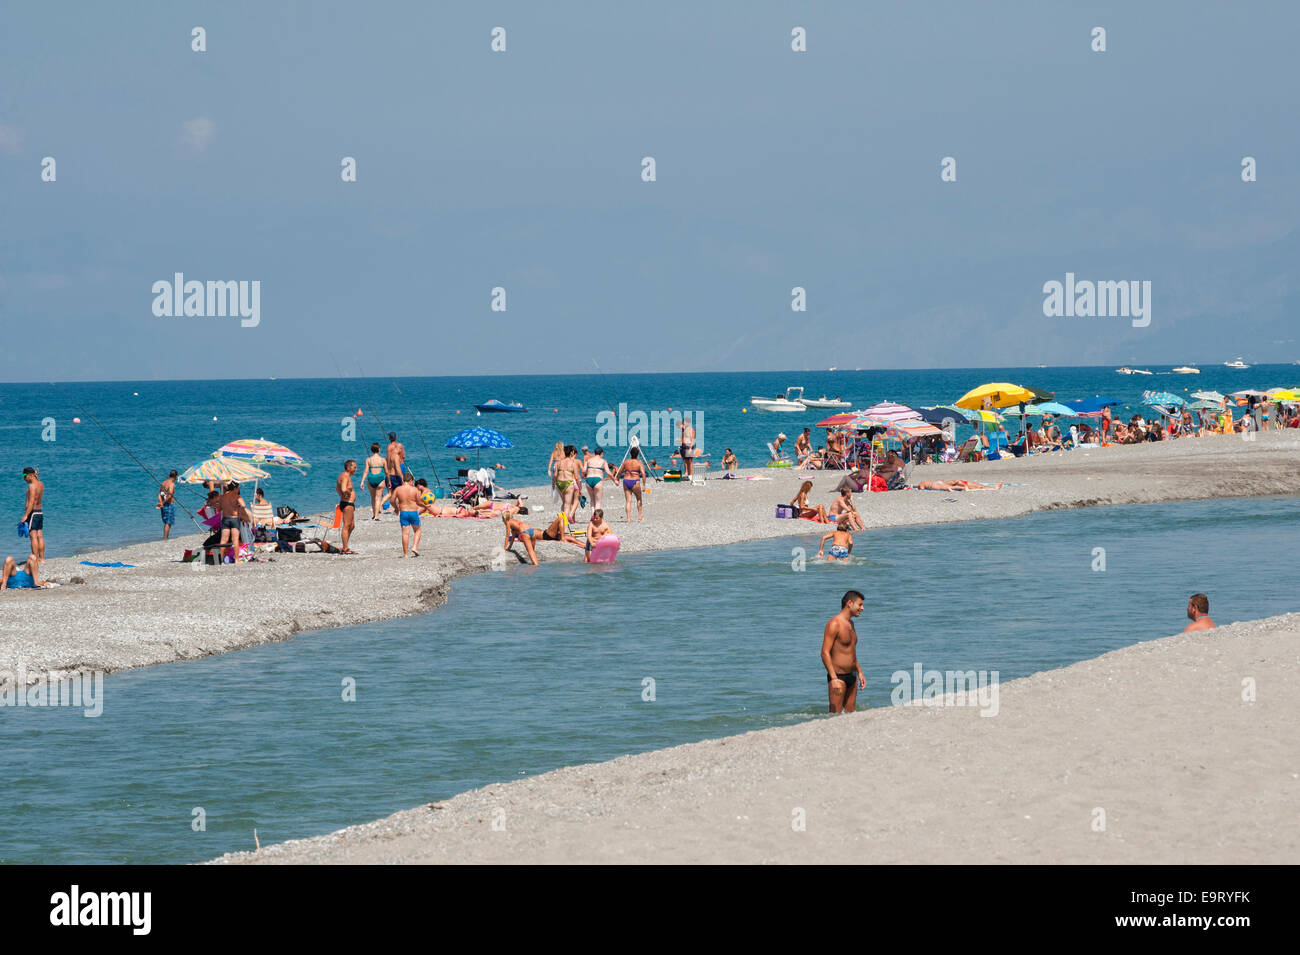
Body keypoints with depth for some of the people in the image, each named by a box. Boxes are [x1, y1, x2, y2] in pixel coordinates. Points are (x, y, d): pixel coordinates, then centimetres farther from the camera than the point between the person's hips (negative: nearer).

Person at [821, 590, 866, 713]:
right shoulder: (834, 624, -14)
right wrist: (834, 679, -25)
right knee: (836, 716, -9)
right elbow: (825, 653, -19)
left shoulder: (850, 624, 15)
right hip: (838, 676, -9)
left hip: (852, 676, 9)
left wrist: (860, 673, 24)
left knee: (849, 714, 8)